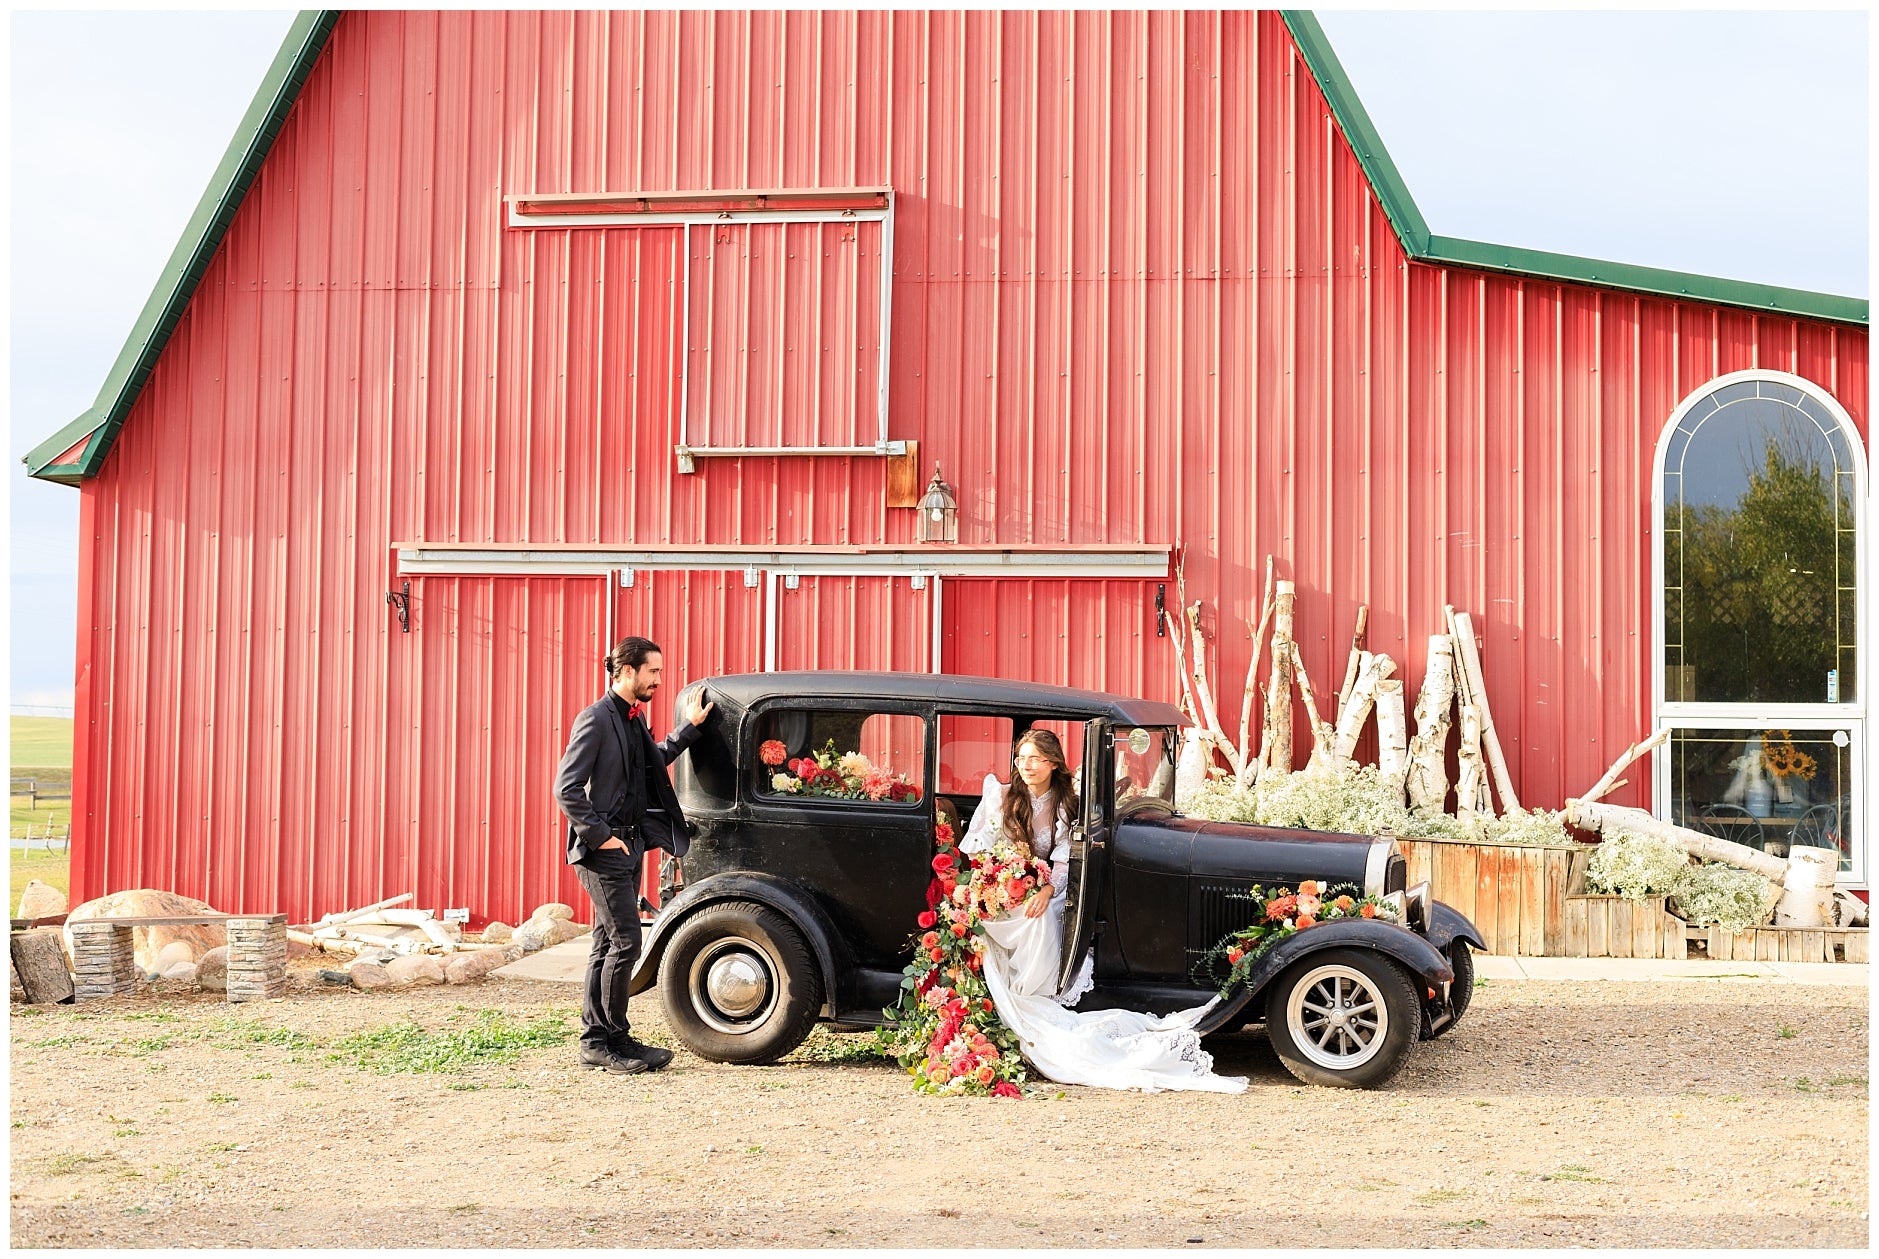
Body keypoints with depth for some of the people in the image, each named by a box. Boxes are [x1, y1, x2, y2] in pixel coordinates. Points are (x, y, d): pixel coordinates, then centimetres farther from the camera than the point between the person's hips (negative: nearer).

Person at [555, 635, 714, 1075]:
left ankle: (595, 1041, 17)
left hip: (629, 845, 9)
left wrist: (690, 726, 22)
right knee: (625, 942, -8)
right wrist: (600, 836, -17)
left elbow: (655, 760, 30)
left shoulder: (634, 718, 12)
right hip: (604, 850, -9)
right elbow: (566, 789, -18)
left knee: (607, 944, 11)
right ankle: (615, 1042, 1)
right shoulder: (596, 718, -14)